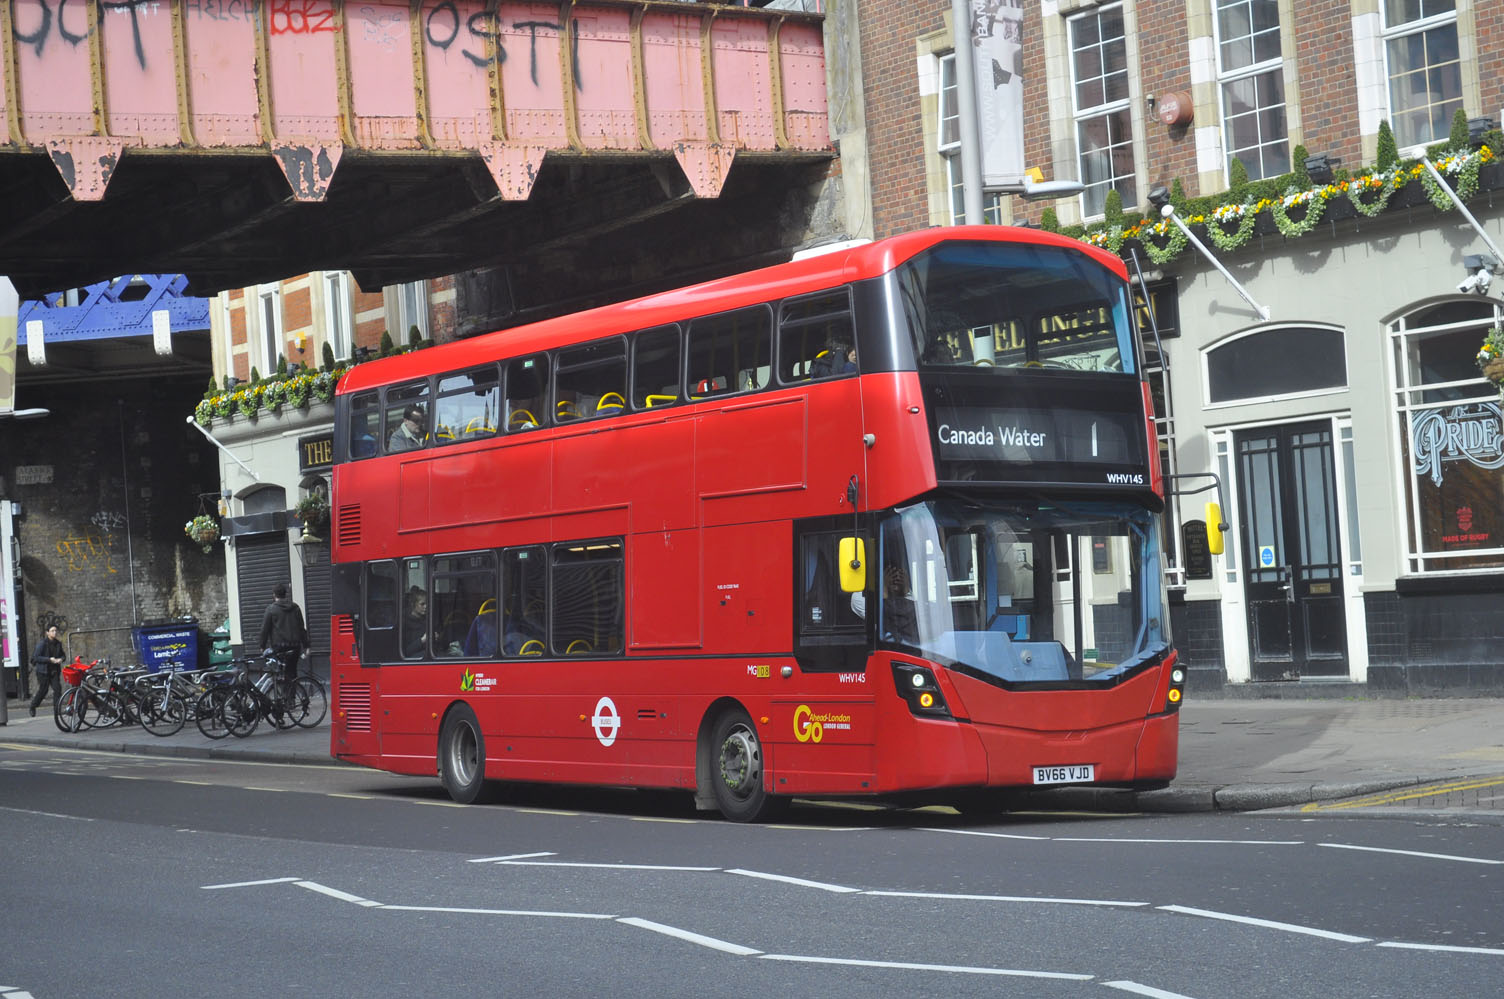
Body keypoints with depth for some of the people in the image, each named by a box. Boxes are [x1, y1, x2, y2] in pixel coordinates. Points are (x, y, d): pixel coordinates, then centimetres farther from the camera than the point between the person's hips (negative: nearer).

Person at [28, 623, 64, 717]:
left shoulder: (58, 643, 6)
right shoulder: (42, 643, -11)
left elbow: (62, 655, 19)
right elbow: (36, 657, -14)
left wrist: (61, 659, -5)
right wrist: (49, 659, -22)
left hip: (54, 671, 4)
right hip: (43, 671, -4)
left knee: (57, 688, -10)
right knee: (43, 690, 3)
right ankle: (33, 707, 26)